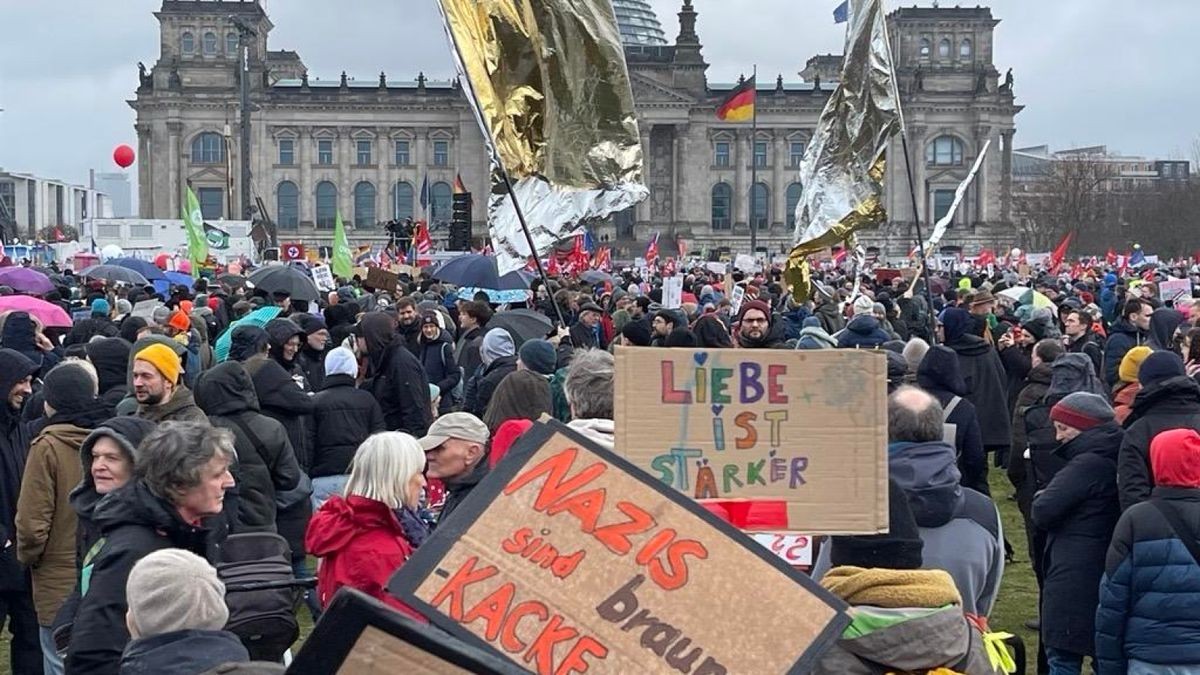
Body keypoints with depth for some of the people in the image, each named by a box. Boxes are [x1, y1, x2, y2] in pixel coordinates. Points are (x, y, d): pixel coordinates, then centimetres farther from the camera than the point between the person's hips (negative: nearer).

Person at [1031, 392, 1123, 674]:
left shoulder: (1087, 464, -17)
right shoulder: (1114, 459, 12)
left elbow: (1042, 513, -19)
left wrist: (1041, 497, 0)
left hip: (1074, 581, -10)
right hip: (1108, 575, 10)